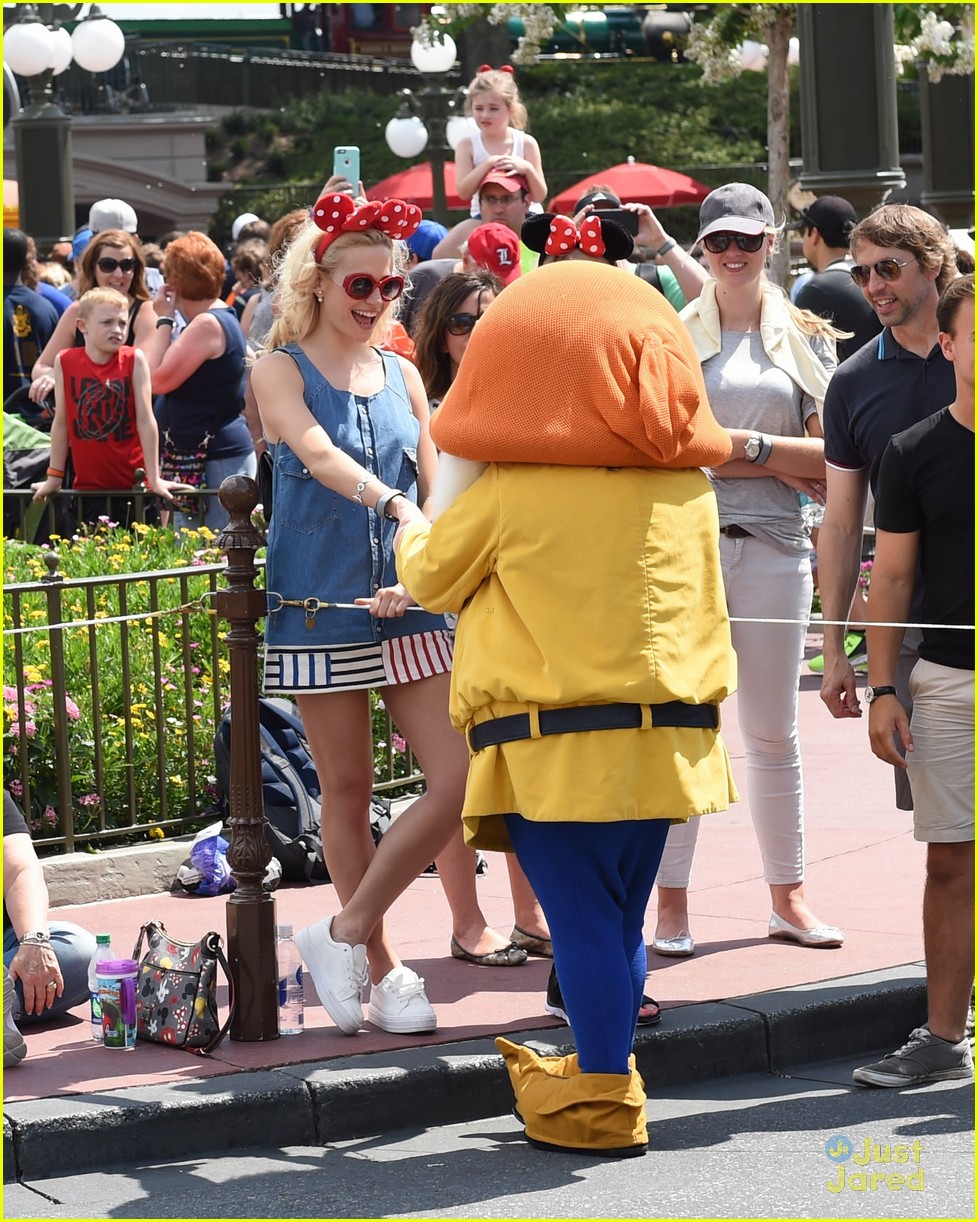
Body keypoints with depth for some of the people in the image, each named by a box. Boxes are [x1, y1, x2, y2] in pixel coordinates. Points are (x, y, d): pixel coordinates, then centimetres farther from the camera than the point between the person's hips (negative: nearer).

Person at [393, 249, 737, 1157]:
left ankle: (603, 1105, 3)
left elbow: (429, 576, 5)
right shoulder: (686, 485, 4)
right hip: (666, 732, 5)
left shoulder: (505, 494, -11)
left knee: (582, 920, 0)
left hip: (555, 740, -5)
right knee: (620, 918, 16)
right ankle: (604, 1073, 27)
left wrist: (442, 490, 21)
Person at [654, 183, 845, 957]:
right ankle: (672, 901, 1)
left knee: (774, 730, 8)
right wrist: (780, 460, -8)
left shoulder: (807, 339, 10)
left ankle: (788, 895, 16)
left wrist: (743, 445, -9)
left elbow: (831, 456, 3)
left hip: (775, 545, 2)